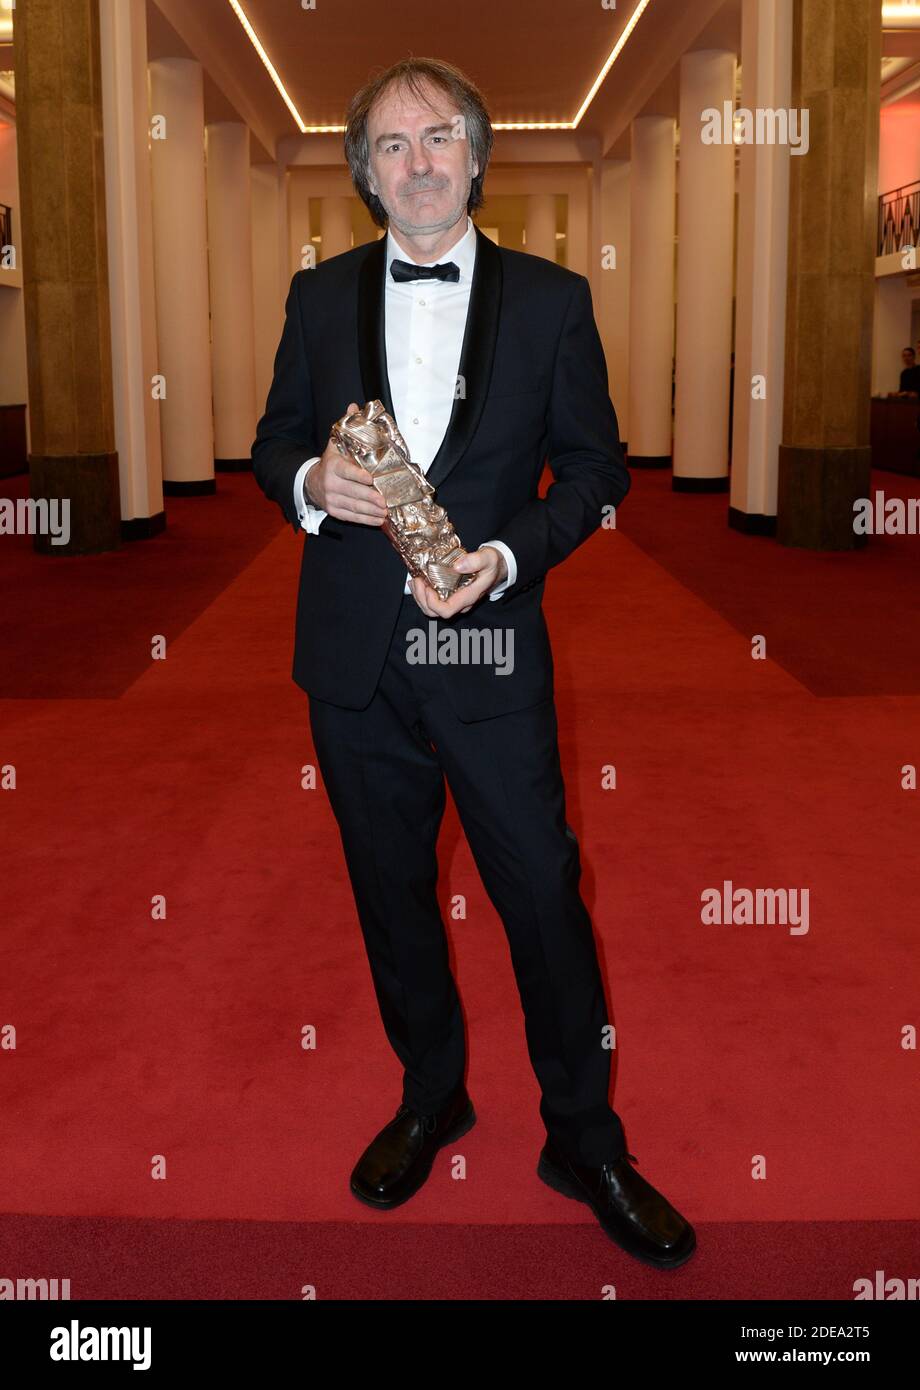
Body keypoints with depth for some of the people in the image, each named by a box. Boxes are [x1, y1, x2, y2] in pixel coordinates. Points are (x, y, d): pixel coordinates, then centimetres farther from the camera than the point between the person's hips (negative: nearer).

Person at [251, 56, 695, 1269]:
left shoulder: (551, 299, 1)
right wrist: (310, 483, -12)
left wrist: (507, 555, -16)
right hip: (354, 659, 3)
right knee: (391, 895, 15)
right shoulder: (320, 297, 8)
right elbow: (273, 443, 11)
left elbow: (595, 467, 1)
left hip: (489, 650, -2)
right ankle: (430, 1099, 37)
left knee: (544, 897, 3)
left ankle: (583, 1137, 23)